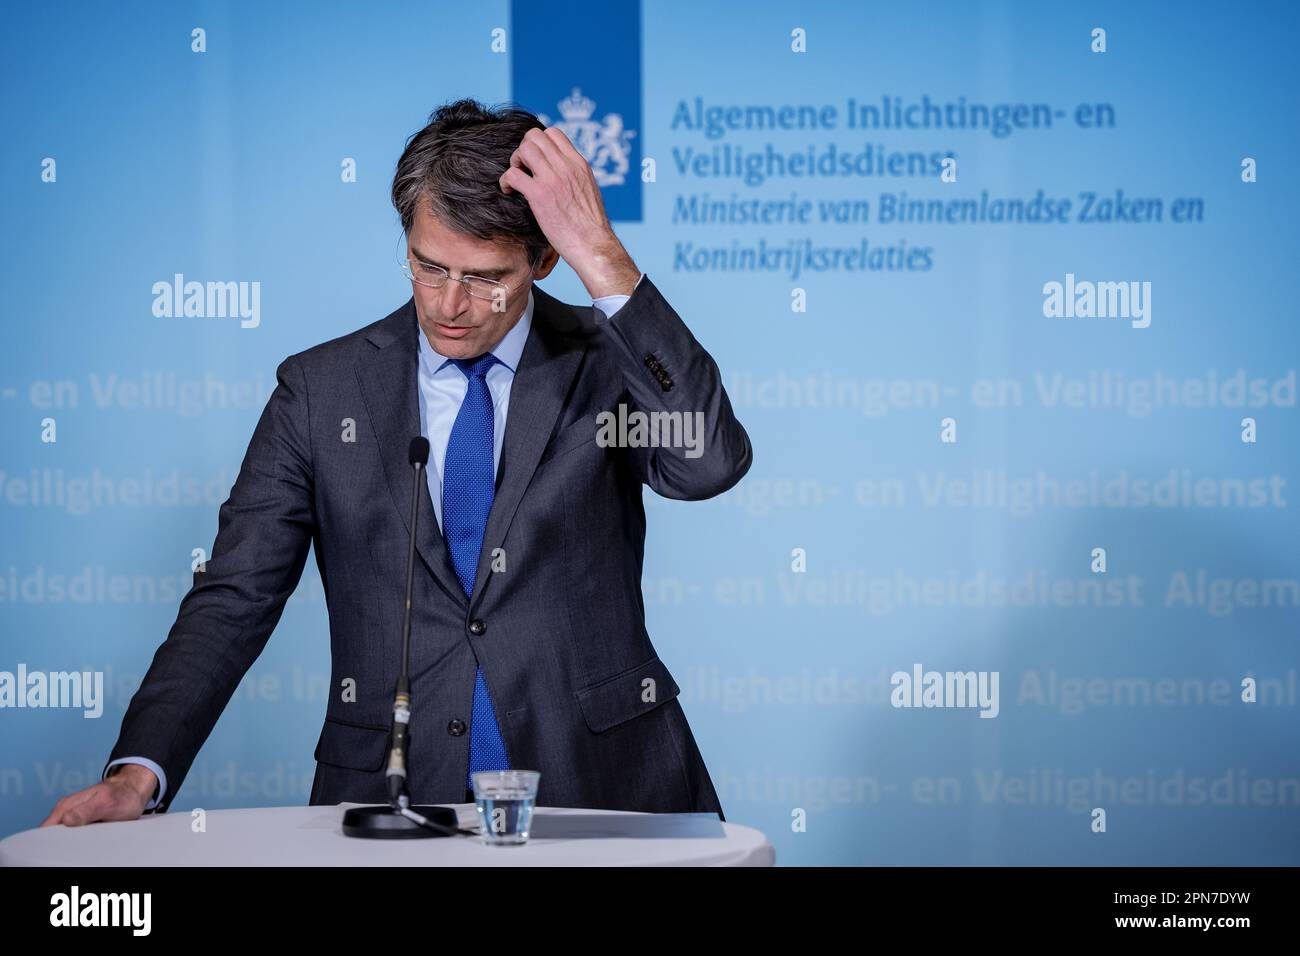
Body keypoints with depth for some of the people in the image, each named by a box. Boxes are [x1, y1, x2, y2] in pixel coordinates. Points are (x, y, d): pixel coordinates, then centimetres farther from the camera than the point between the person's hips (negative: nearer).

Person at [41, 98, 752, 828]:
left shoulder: (606, 362, 3)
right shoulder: (319, 390, 7)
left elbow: (713, 462, -17)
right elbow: (234, 600, 4)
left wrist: (602, 258, -19)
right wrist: (139, 773, -11)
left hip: (599, 798, -1)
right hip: (395, 807, 2)